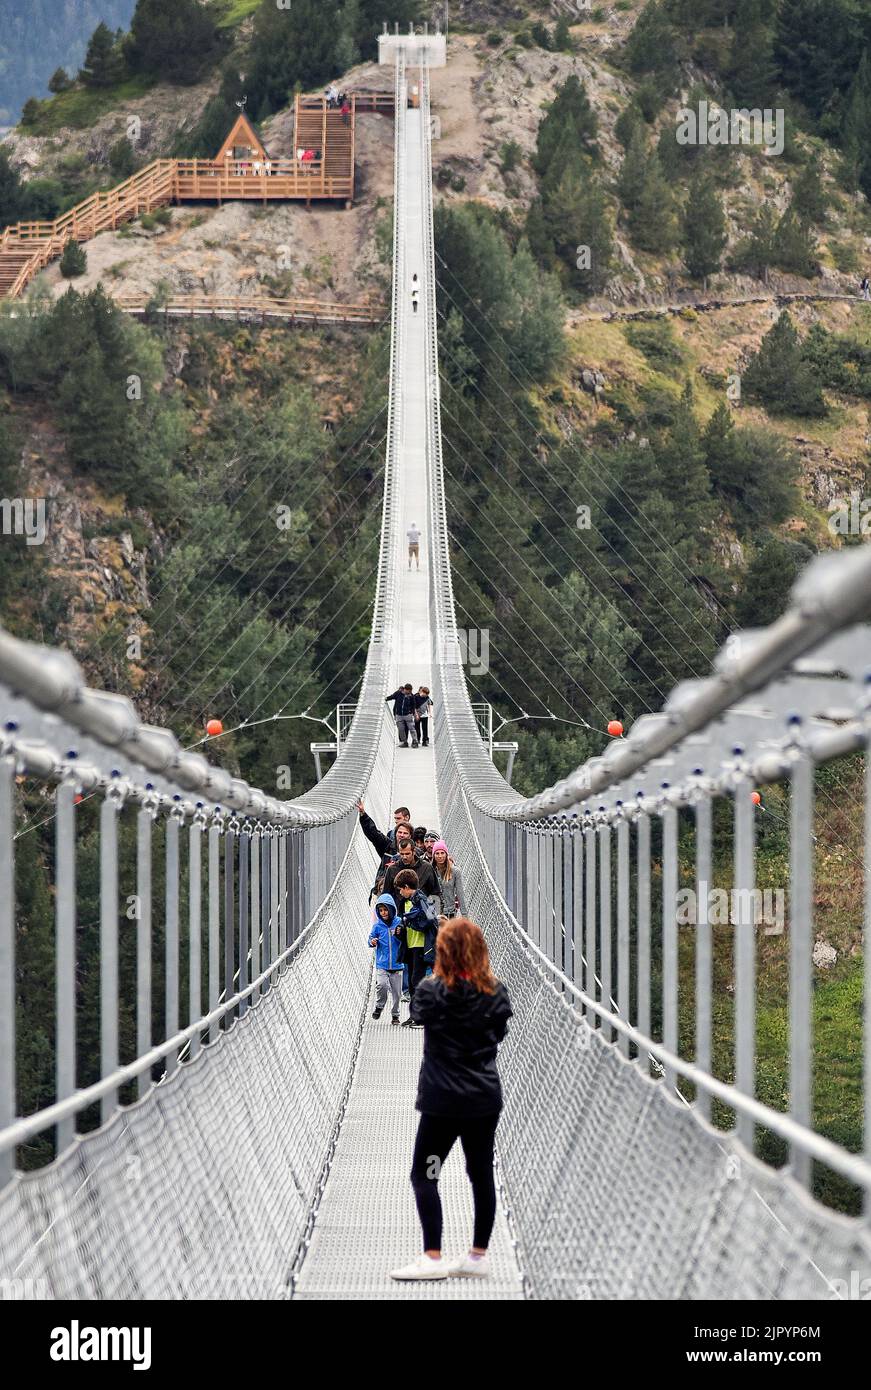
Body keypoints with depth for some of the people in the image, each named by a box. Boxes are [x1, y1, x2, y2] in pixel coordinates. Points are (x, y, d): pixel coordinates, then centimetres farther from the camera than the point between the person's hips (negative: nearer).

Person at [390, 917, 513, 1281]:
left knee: (423, 1175, 3)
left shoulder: (433, 990, -13)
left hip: (443, 1100, -4)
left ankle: (432, 1257, -3)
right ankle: (478, 1256, 15)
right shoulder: (496, 992, -2)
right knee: (481, 1174, 10)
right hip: (485, 1097, 4)